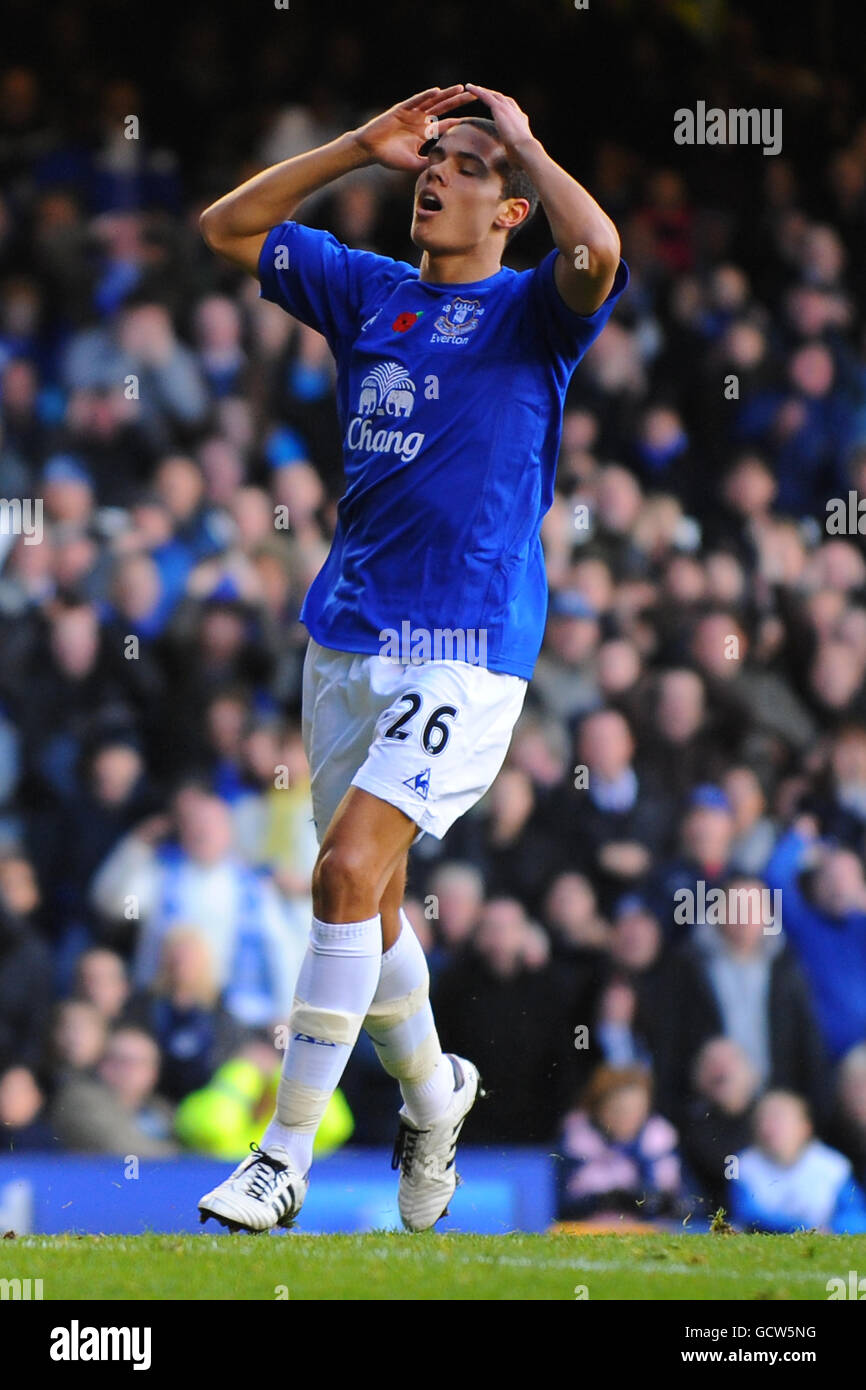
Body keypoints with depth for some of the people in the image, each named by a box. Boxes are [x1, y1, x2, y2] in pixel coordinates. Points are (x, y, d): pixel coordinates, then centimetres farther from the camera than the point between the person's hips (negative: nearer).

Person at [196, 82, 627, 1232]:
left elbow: (599, 253, -24)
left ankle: (287, 1157, -14)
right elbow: (227, 228, 17)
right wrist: (362, 145, 8)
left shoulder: (531, 310, -2)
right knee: (369, 898, 13)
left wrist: (523, 139, -9)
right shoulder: (368, 292, 13)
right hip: (346, 638, 6)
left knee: (350, 870, -18)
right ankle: (432, 1093, 38)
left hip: (465, 649, -6)